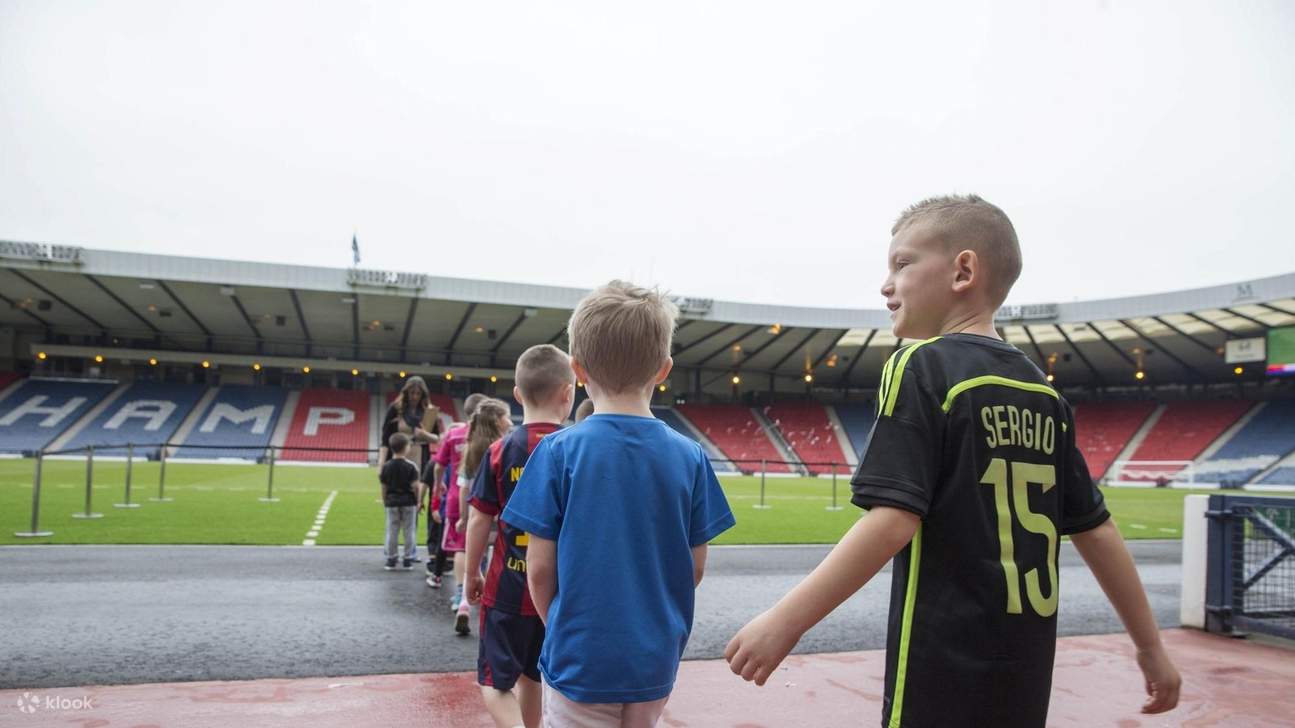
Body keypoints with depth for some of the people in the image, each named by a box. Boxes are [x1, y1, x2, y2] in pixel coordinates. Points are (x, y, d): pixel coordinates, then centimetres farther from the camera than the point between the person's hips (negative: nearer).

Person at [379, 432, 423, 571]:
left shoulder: (387, 466, 0)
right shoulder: (410, 466, -9)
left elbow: (384, 487, 3)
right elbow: (415, 486, -12)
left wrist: (385, 502, 14)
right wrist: (418, 501, -1)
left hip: (392, 502, 2)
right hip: (408, 502, -2)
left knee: (392, 532, 8)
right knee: (408, 531, 7)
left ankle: (391, 559, 13)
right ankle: (408, 559, 10)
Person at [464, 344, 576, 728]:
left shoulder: (500, 451, -8)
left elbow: (479, 521, -5)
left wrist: (472, 575, 9)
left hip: (509, 587, -2)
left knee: (495, 683, 8)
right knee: (533, 675, 21)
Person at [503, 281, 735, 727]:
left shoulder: (559, 451, -13)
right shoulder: (689, 456, -5)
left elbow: (540, 567, -9)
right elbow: (695, 567, 1)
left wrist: (557, 624, 9)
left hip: (580, 659, -3)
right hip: (656, 662, 3)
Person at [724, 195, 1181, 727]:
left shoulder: (922, 367, -11)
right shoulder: (1042, 392, 8)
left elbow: (894, 519, -21)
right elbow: (1094, 530, 10)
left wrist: (785, 620, -20)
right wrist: (1150, 646, 19)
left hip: (945, 668, -7)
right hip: (1022, 669, 7)